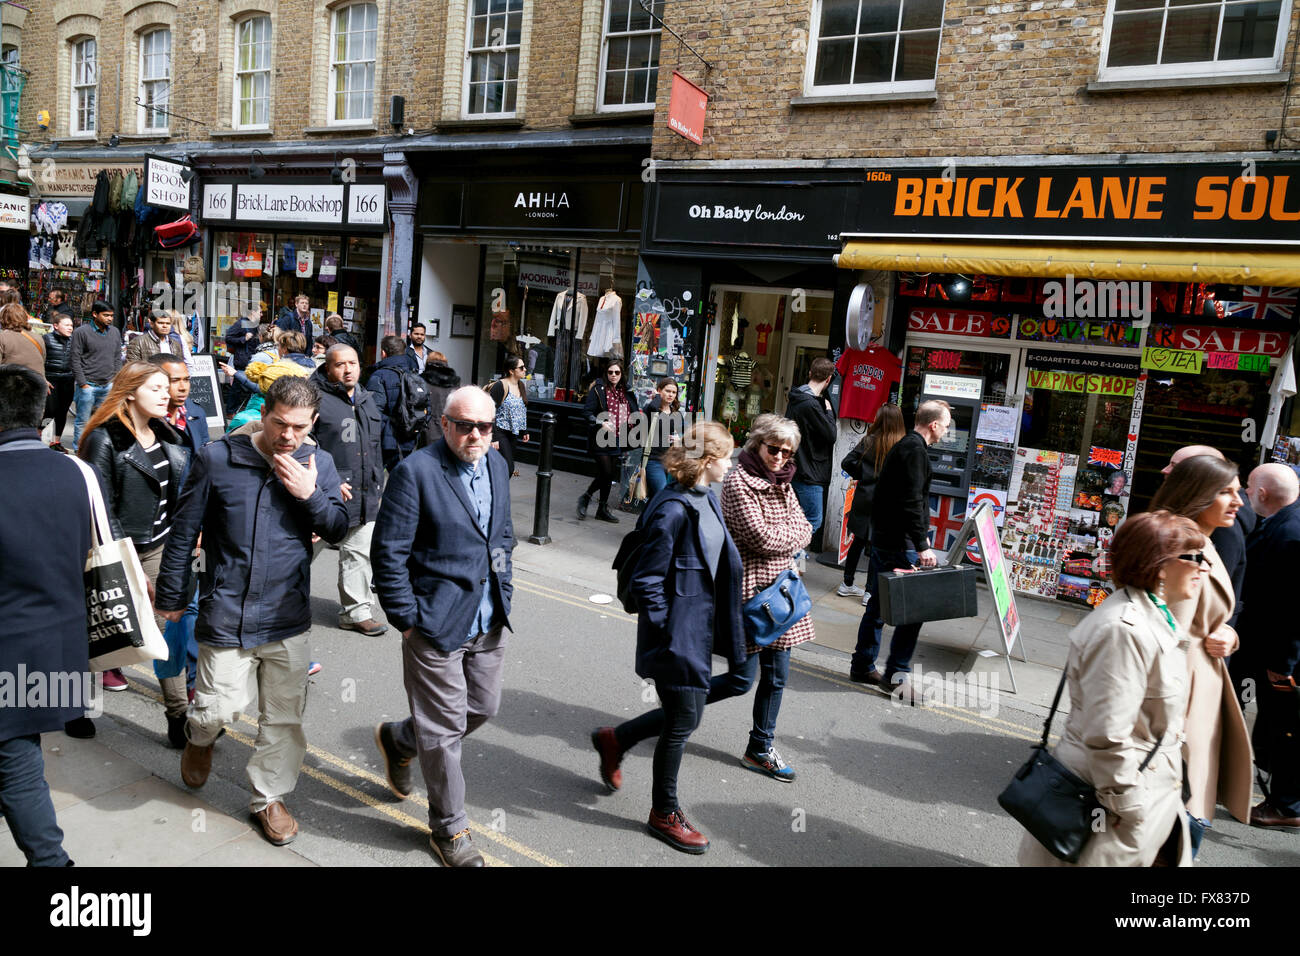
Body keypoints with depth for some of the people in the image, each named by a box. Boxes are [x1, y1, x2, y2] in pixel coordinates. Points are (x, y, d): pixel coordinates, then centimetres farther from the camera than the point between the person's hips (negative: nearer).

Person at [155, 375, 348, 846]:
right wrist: (172, 596, 7)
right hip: (226, 613, -2)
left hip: (288, 618, 2)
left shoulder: (318, 464, 0)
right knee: (219, 708, 3)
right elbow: (183, 533, 1)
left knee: (284, 717, 10)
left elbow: (339, 529, 2)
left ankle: (269, 798, 31)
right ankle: (200, 737, 40)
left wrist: (310, 494, -15)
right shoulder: (217, 459, -7)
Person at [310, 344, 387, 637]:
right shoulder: (317, 398, -11)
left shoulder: (367, 400, 14)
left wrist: (377, 485, 20)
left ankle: (356, 612, 23)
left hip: (365, 497, 7)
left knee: (359, 555, 12)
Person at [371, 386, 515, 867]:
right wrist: (408, 620, -14)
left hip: (488, 624, 7)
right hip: (436, 627, -7)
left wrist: (502, 597, 12)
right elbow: (388, 553, -15)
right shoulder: (415, 472, -16)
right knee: (445, 729, 6)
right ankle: (449, 828, 28)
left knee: (483, 708, 20)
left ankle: (399, 740, 46)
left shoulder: (496, 465, 6)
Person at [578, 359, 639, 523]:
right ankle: (586, 497, 14)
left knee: (610, 475, 8)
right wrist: (601, 423, -21)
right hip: (602, 439, -5)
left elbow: (634, 412, 18)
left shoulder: (627, 391, 13)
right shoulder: (598, 389, -2)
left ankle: (602, 509, 19)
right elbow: (588, 411, -7)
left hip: (618, 440, 5)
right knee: (606, 473, -9)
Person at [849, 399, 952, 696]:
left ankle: (863, 666, 23)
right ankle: (896, 674, 1)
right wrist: (922, 545, -22)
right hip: (899, 544, -11)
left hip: (883, 538, 11)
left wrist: (920, 536, 28)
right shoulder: (915, 450, -15)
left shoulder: (904, 446, 18)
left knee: (878, 605, 15)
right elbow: (912, 502, -22)